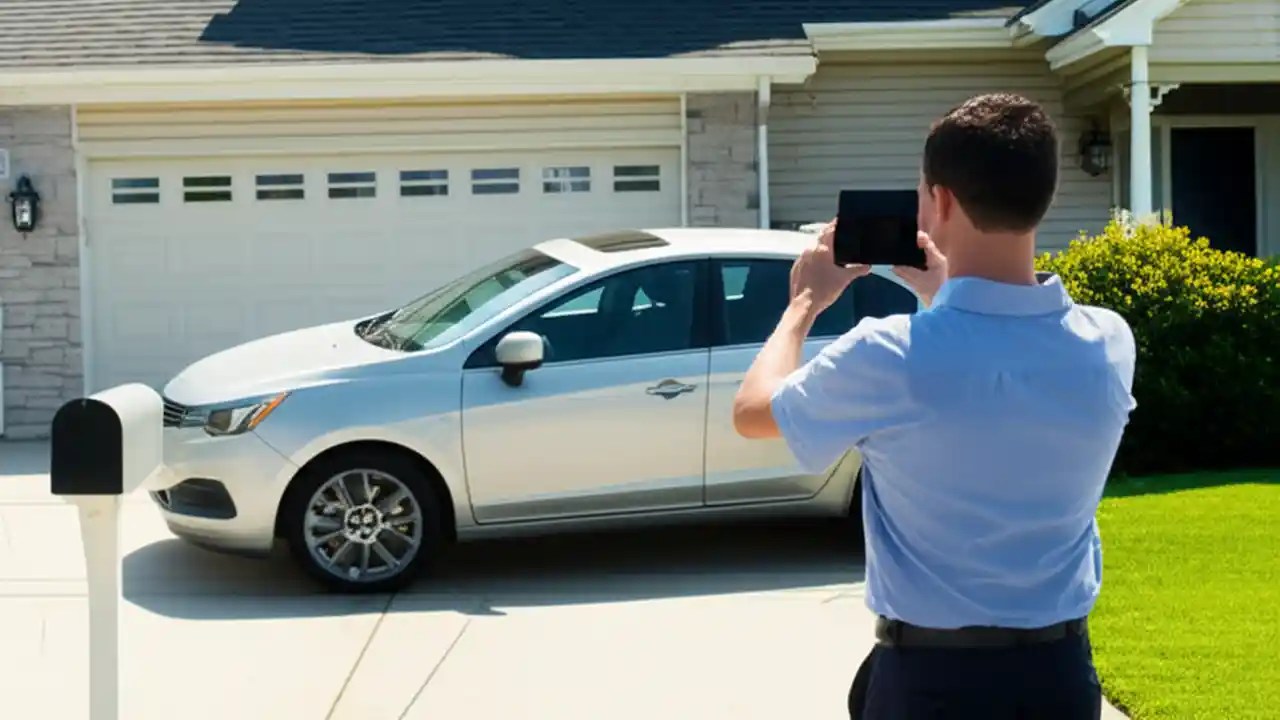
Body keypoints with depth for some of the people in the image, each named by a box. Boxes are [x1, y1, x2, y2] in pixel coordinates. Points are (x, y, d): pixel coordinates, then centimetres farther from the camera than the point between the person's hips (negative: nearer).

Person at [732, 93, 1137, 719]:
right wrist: (941, 294, 21)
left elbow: (751, 412, -2)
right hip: (1061, 668, 4)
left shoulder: (890, 355, -22)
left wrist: (806, 302, 11)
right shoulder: (1109, 344, -9)